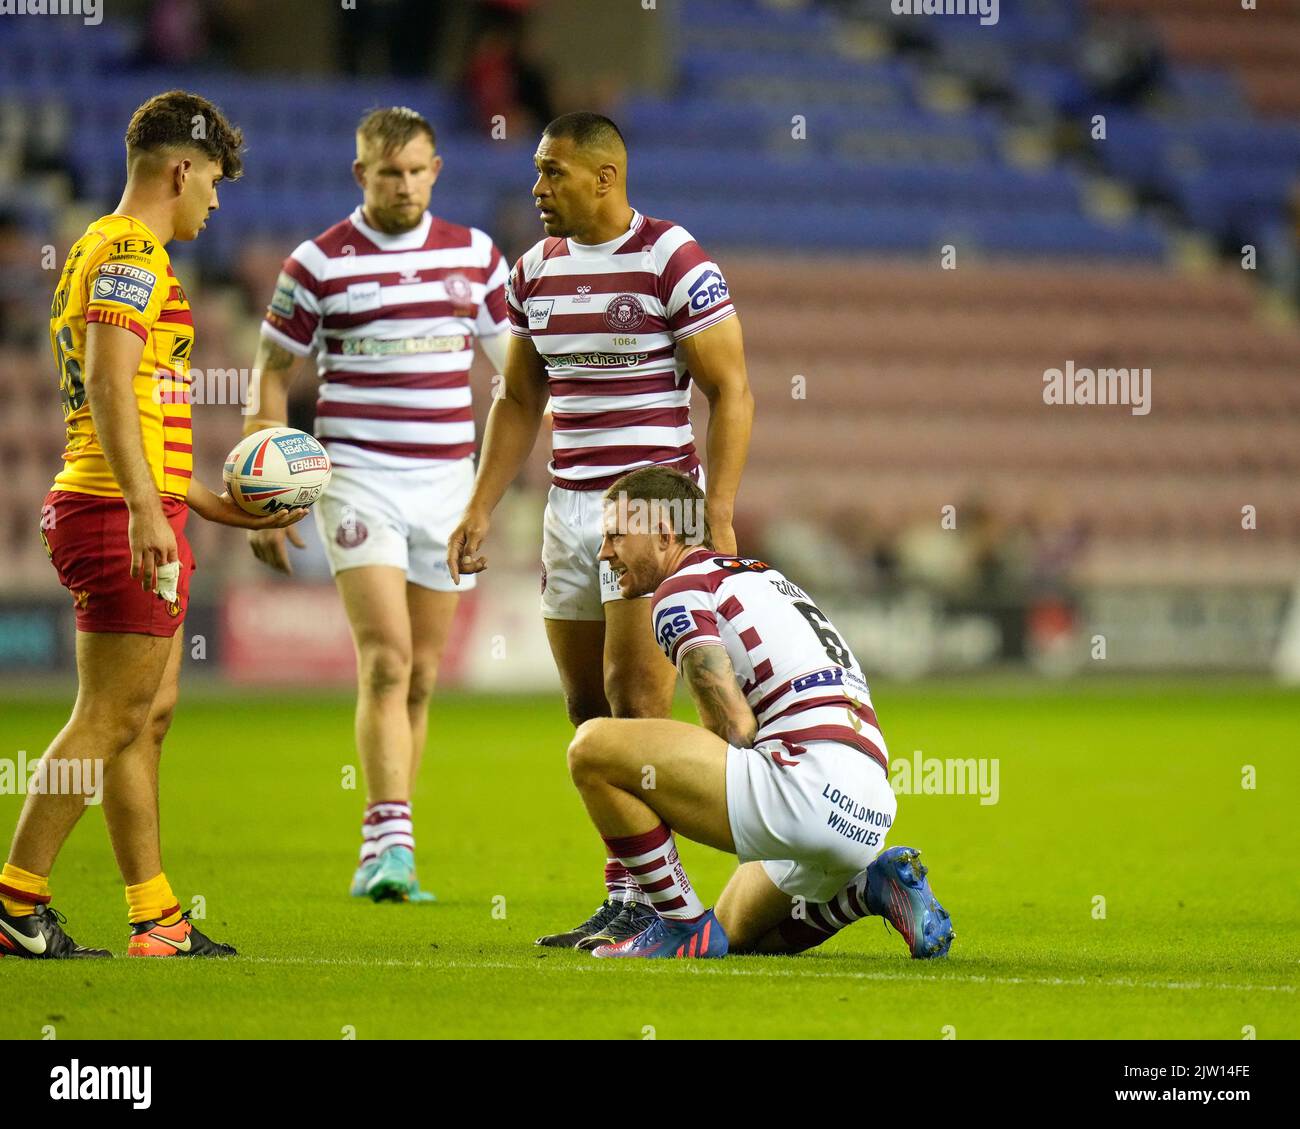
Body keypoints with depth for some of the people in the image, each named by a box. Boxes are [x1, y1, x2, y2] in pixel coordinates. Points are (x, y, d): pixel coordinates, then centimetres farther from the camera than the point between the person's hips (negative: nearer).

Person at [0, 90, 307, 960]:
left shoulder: (113, 249, 22)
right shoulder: (131, 253, -10)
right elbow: (108, 385, -22)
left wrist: (211, 504, 29)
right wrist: (147, 511, -29)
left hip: (143, 515, 11)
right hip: (122, 513, -11)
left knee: (150, 717, 10)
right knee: (110, 718, -9)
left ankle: (157, 920, 12)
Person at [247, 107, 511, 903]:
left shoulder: (475, 254, 8)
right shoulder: (318, 264, -2)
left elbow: (515, 361, 17)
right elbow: (272, 379, 4)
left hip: (449, 481, 4)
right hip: (359, 479, -4)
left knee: (421, 677, 6)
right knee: (386, 662, -16)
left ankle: (383, 854, 14)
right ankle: (391, 844, -20)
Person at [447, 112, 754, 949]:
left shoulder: (674, 261, -10)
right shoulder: (536, 270, 11)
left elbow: (731, 391, -9)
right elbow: (520, 400, 20)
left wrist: (720, 517, -17)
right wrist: (481, 509, 13)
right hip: (570, 506, 7)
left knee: (635, 696, -13)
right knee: (588, 709, 6)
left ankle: (640, 896, -10)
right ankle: (630, 898, 11)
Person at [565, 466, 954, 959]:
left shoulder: (681, 589, 0)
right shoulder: (759, 575, 29)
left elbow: (735, 726, -9)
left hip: (809, 787, -10)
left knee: (593, 746, -10)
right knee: (737, 933, 32)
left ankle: (683, 925, -3)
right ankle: (874, 887, 10)